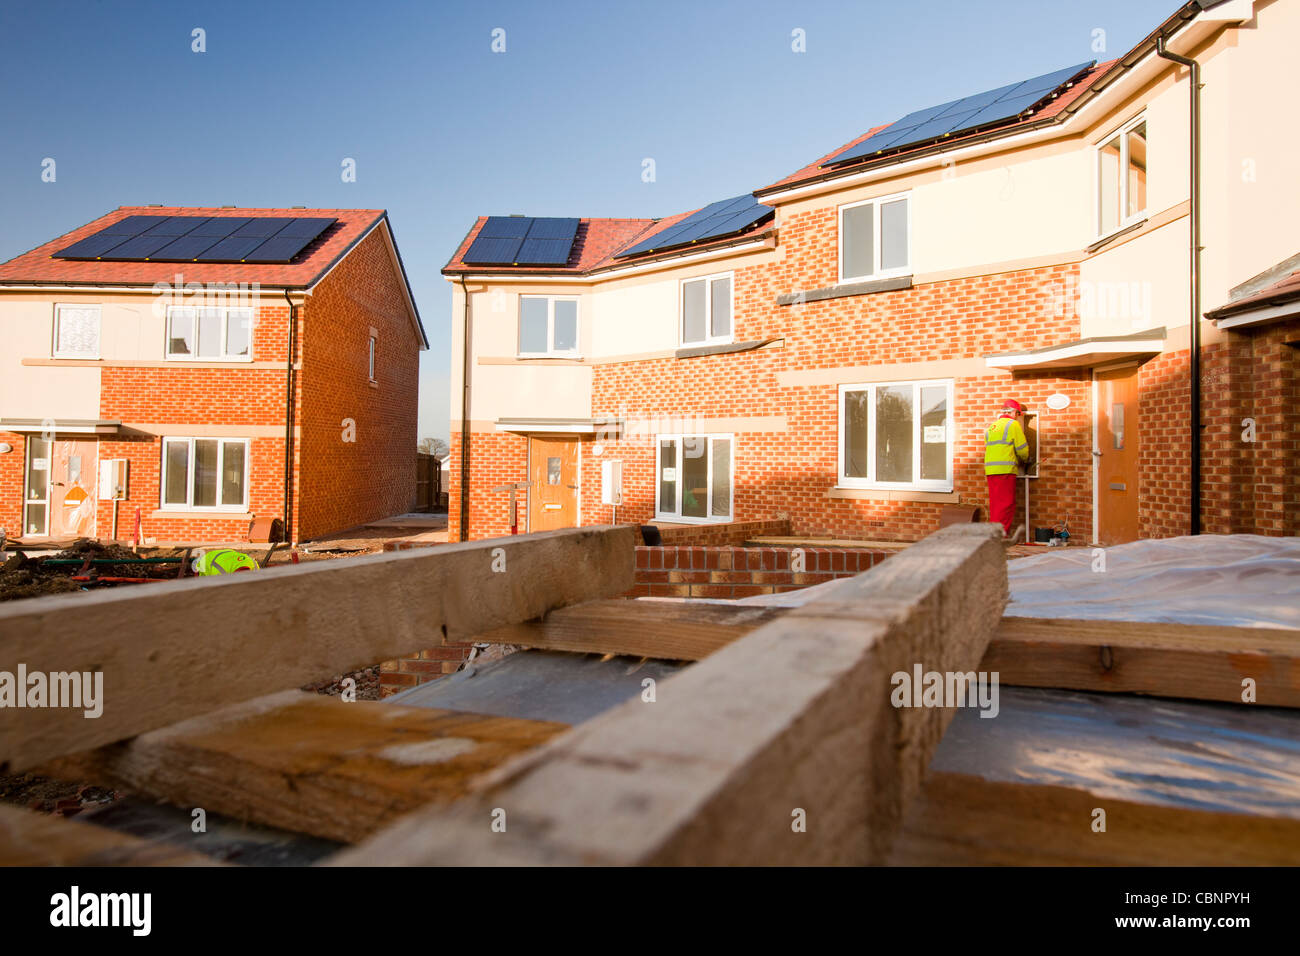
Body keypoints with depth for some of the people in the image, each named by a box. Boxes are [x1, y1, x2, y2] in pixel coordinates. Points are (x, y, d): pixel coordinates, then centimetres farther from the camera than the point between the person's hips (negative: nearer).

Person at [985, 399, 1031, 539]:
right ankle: (1001, 533, -11)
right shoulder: (1013, 424, -2)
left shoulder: (991, 427, 19)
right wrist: (1025, 461, 19)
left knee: (995, 503, 10)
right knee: (1007, 503, -6)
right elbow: (1022, 448, -3)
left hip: (990, 469, 7)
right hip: (1005, 470, -7)